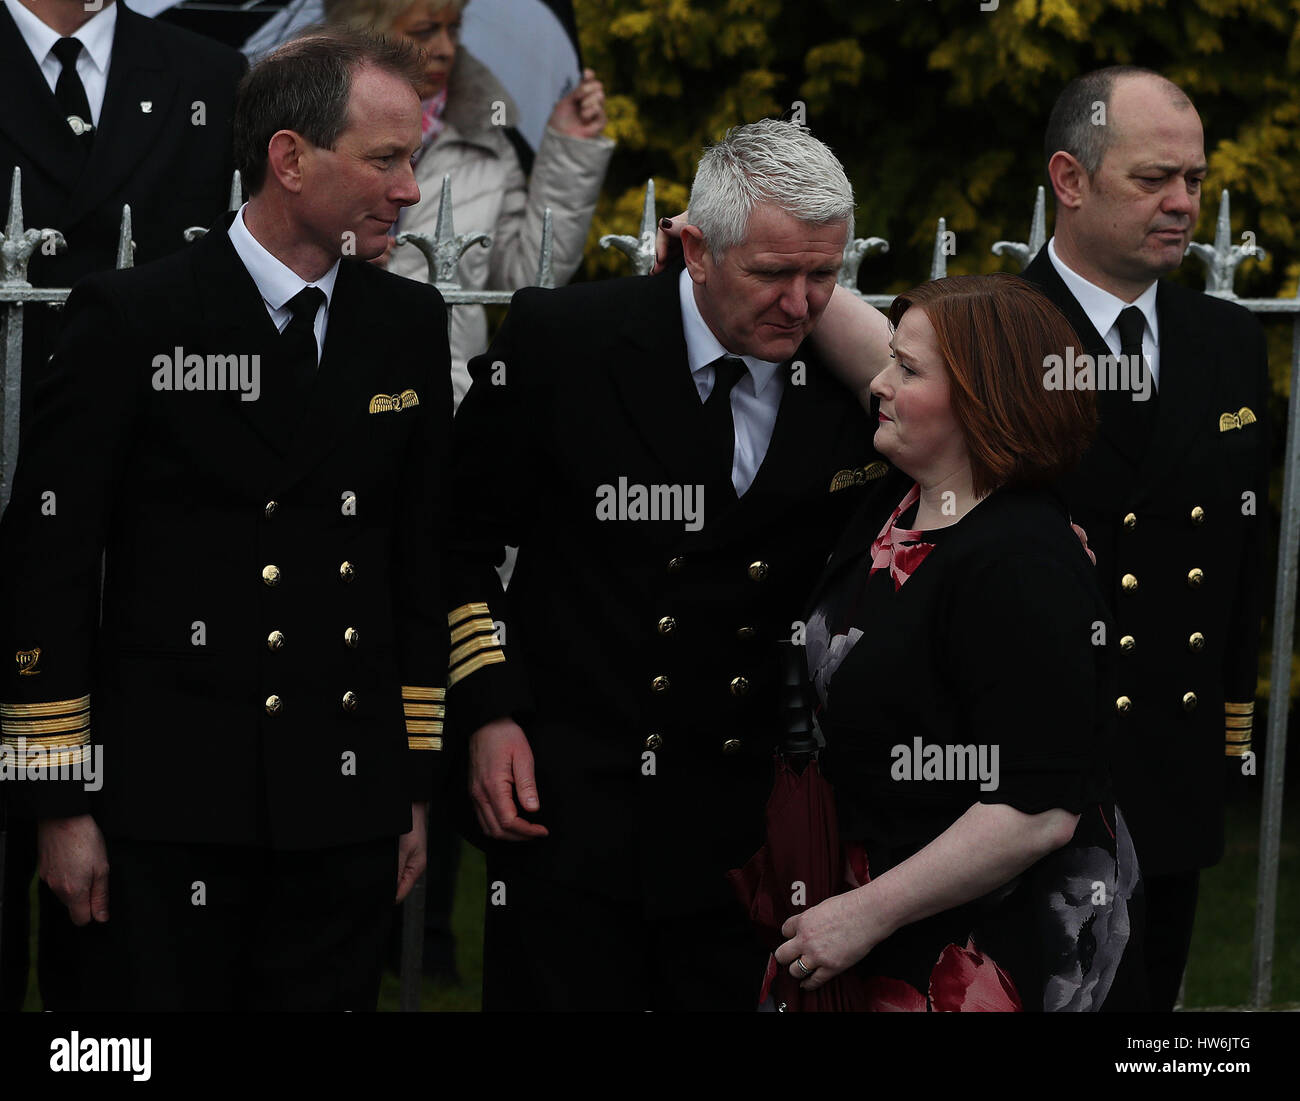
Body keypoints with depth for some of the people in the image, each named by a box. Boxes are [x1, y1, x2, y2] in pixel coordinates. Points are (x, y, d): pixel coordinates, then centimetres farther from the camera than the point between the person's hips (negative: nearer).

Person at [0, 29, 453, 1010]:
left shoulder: (408, 327, 9)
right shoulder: (131, 320, -5)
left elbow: (423, 561, 14)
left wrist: (417, 784, 12)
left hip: (347, 810, 4)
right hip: (170, 808, -4)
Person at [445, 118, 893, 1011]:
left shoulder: (859, 383, -2)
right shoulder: (561, 341, -7)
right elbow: (462, 535, 3)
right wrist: (487, 713, -5)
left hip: (761, 815, 2)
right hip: (568, 795, -2)